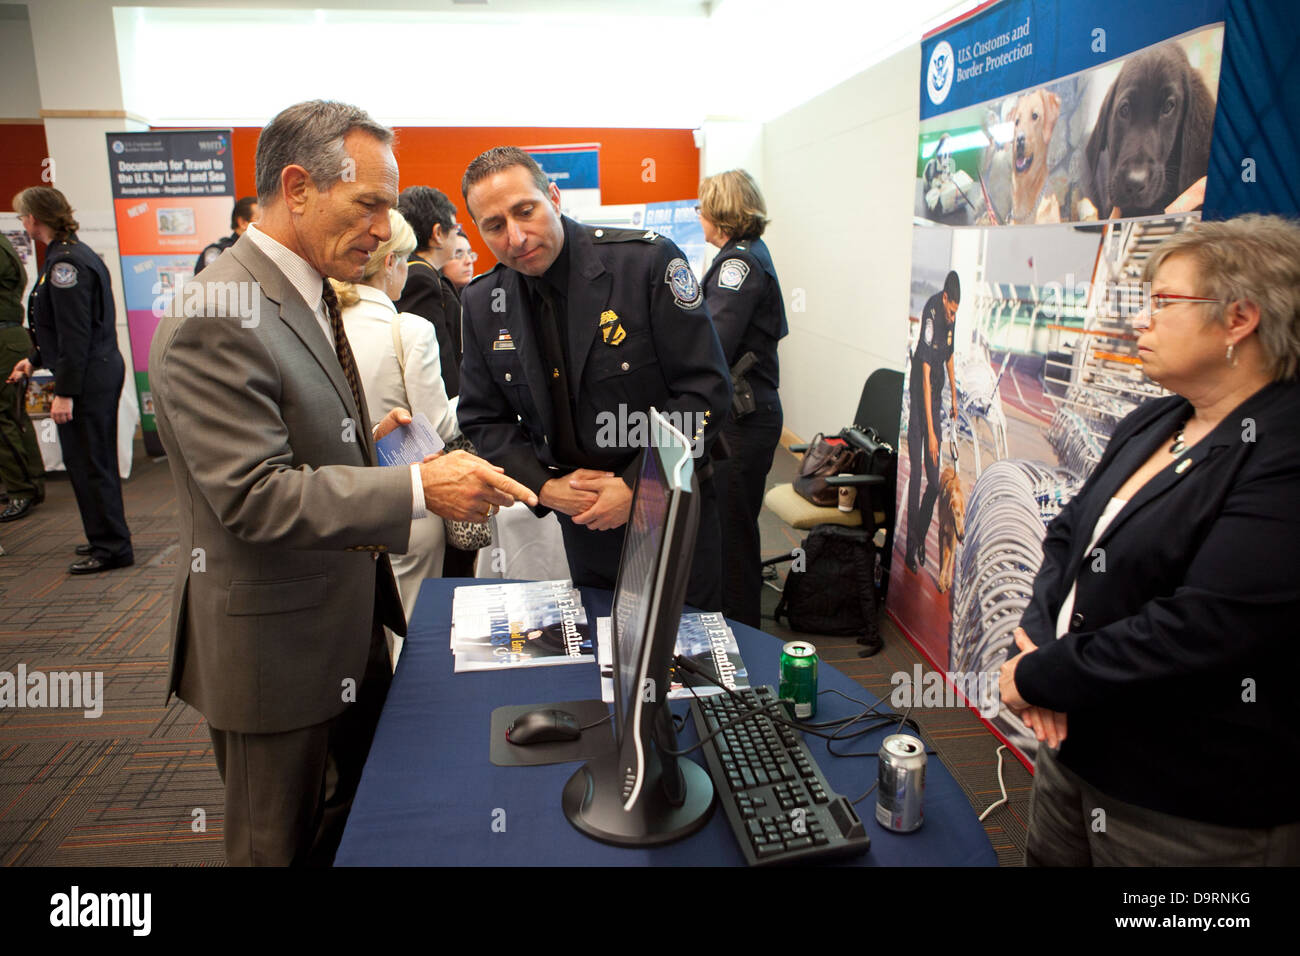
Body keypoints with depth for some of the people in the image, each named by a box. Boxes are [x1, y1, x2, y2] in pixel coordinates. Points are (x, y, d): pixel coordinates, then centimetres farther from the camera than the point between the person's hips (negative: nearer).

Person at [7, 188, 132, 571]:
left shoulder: (64, 263, -16)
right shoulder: (77, 253, 14)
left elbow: (75, 335, -20)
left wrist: (64, 392, -20)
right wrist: (35, 360, 27)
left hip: (88, 378, -10)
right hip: (104, 368, 10)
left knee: (86, 462, -2)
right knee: (96, 460, 17)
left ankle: (110, 547, 5)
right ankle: (108, 538, 27)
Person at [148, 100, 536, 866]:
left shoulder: (308, 295, 9)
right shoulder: (216, 317, -23)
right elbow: (254, 495, -28)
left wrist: (362, 442, 5)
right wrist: (417, 488, -34)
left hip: (351, 624, 9)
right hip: (279, 645, -9)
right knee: (285, 844, 14)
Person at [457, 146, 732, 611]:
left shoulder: (648, 260, -16)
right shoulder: (483, 302, -1)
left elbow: (705, 389, -16)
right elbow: (484, 419, 6)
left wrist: (639, 486, -19)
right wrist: (543, 487, -9)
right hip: (582, 521, 4)